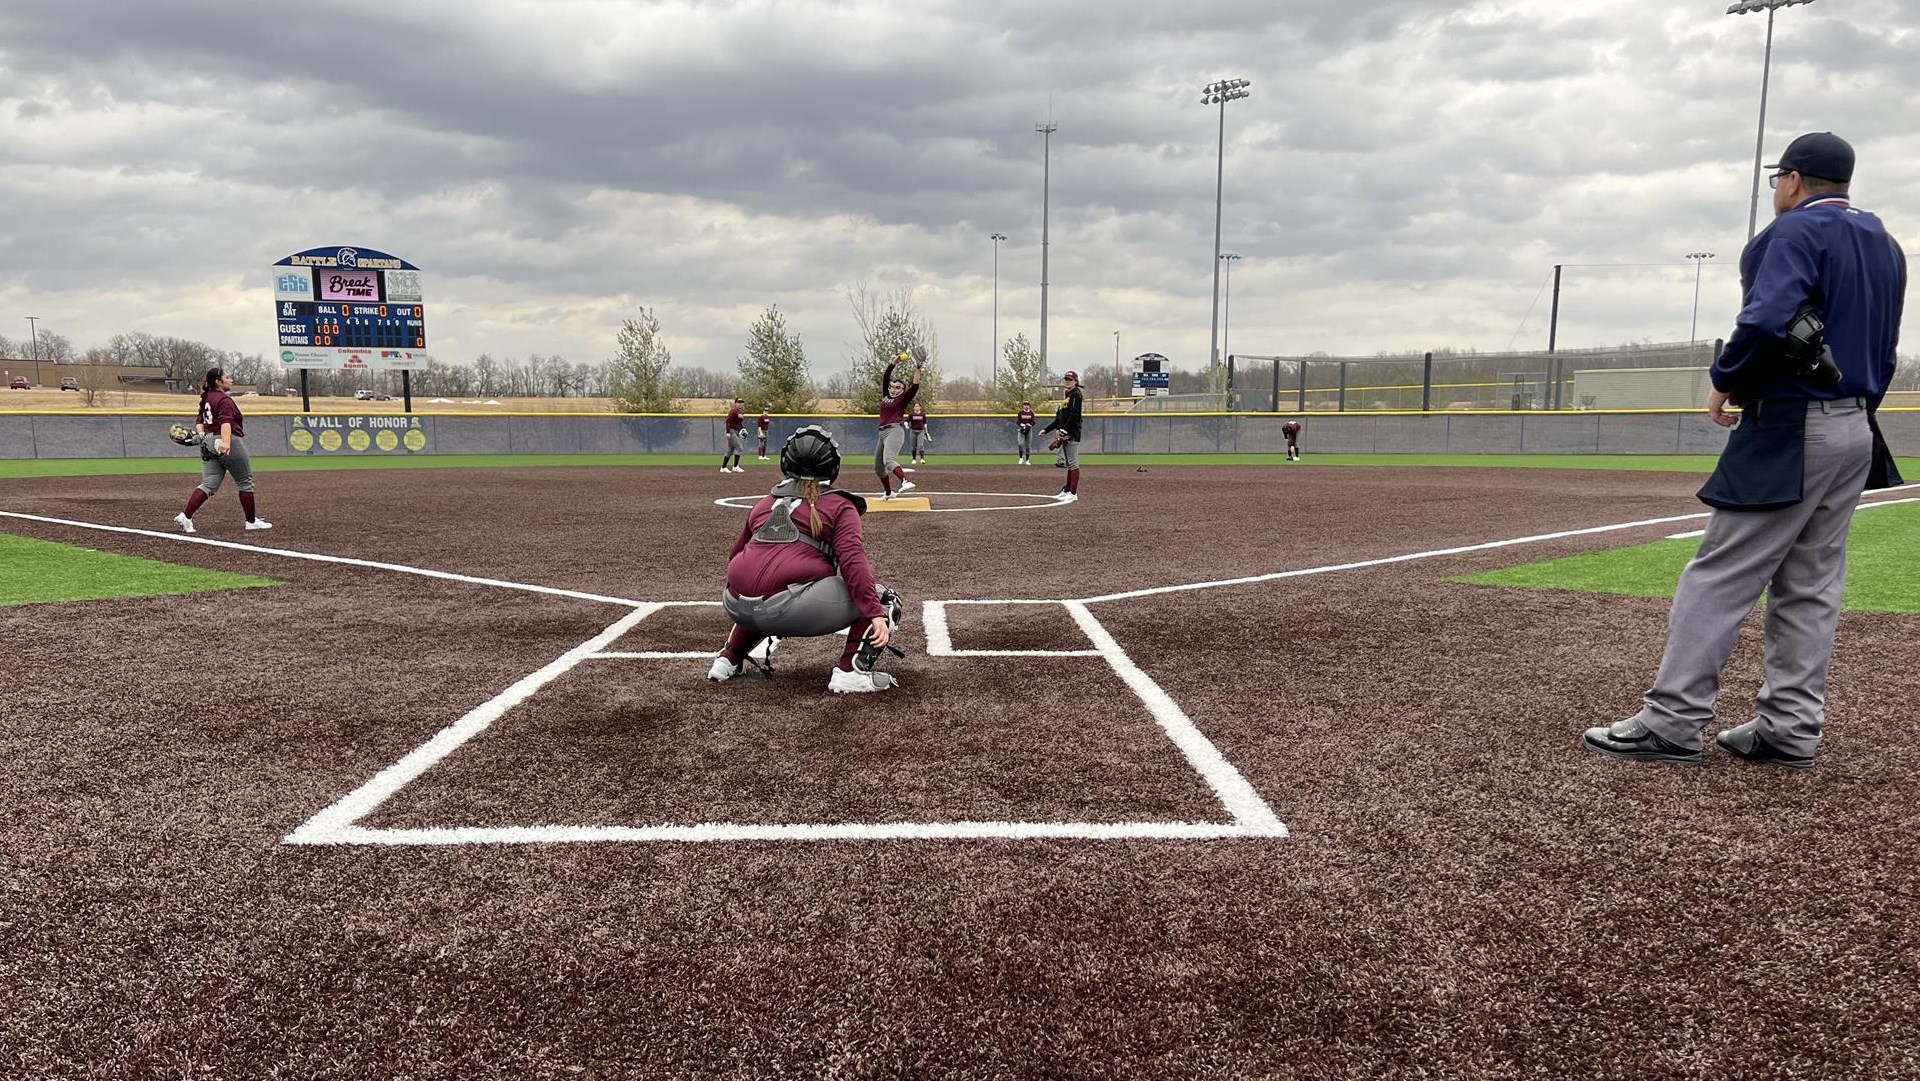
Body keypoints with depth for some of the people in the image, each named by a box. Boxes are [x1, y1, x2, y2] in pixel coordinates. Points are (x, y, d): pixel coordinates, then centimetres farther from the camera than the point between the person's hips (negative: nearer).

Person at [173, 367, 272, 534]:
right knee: (245, 482, 4)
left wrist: (201, 435, 5)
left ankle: (185, 516, -13)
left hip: (208, 443, 8)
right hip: (230, 444, -8)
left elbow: (199, 421, 21)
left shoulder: (206, 399, 18)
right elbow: (225, 422, -26)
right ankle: (252, 521, 10)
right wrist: (225, 442, -38)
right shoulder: (225, 400, -11)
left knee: (208, 484, 3)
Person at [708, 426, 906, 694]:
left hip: (736, 607, 7)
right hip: (786, 607, -7)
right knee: (883, 599, 5)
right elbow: (853, 561, -7)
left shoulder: (764, 503, 27)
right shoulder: (839, 505, 10)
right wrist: (875, 614, -14)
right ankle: (850, 672, -9)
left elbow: (735, 558, 35)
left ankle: (729, 659, 30)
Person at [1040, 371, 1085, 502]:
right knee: (1069, 464, 12)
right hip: (1066, 434, 10)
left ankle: (1073, 493, -11)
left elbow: (1074, 415, -18)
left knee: (1073, 463, -10)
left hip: (1072, 434, -10)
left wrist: (1064, 429, -23)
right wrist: (1046, 429, 17)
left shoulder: (1076, 395, -7)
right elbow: (1059, 418, 22)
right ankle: (1067, 490, 17)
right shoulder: (1067, 395, 21)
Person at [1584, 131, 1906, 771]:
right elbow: (1882, 351, 19)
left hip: (1792, 429, -9)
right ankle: (1792, 729, 12)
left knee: (1720, 574, -9)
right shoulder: (1886, 246, 19)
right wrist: (1859, 408, 19)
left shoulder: (1798, 231, -7)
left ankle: (1673, 723, -9)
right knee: (1810, 584, 10)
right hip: (1857, 431, 9)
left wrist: (1725, 379, -8)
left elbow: (1767, 320, -23)